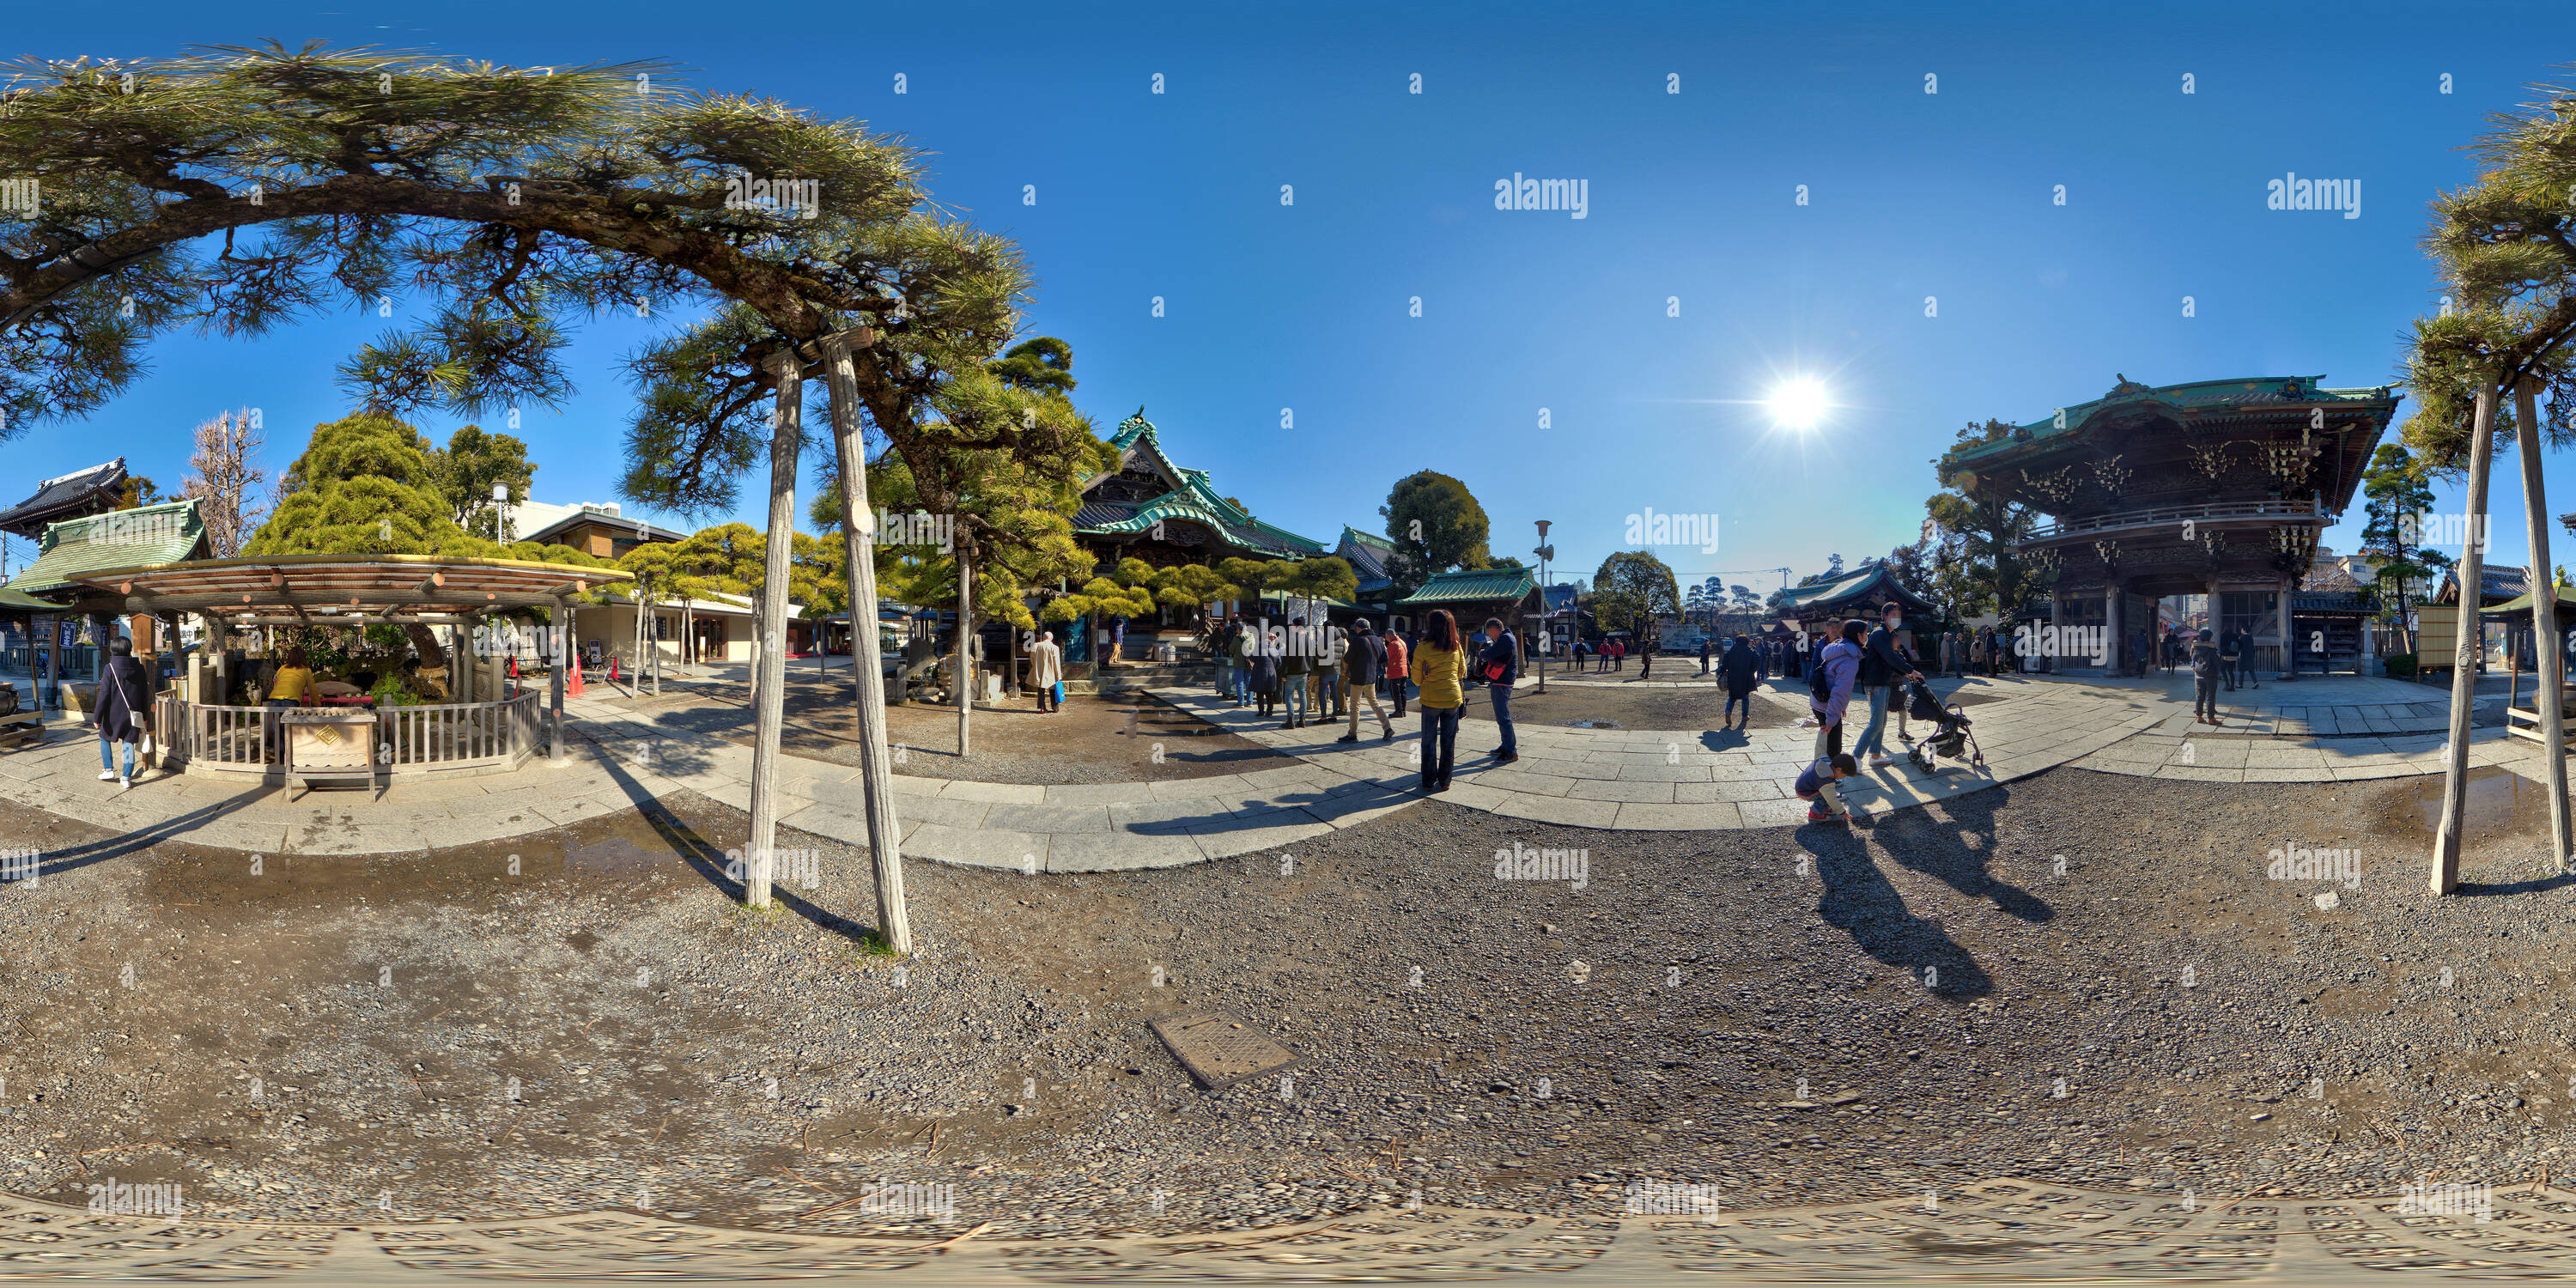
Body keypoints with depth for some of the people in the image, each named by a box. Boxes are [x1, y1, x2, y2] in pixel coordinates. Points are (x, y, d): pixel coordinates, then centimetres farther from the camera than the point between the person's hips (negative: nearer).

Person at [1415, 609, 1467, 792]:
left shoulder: (1423, 648, -13)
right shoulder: (1456, 647, -1)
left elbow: (1417, 679, -8)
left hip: (1431, 699, -3)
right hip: (1453, 698, 3)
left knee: (1429, 742, 8)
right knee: (1448, 742, 12)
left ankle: (1428, 782, 11)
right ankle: (1444, 781, 16)